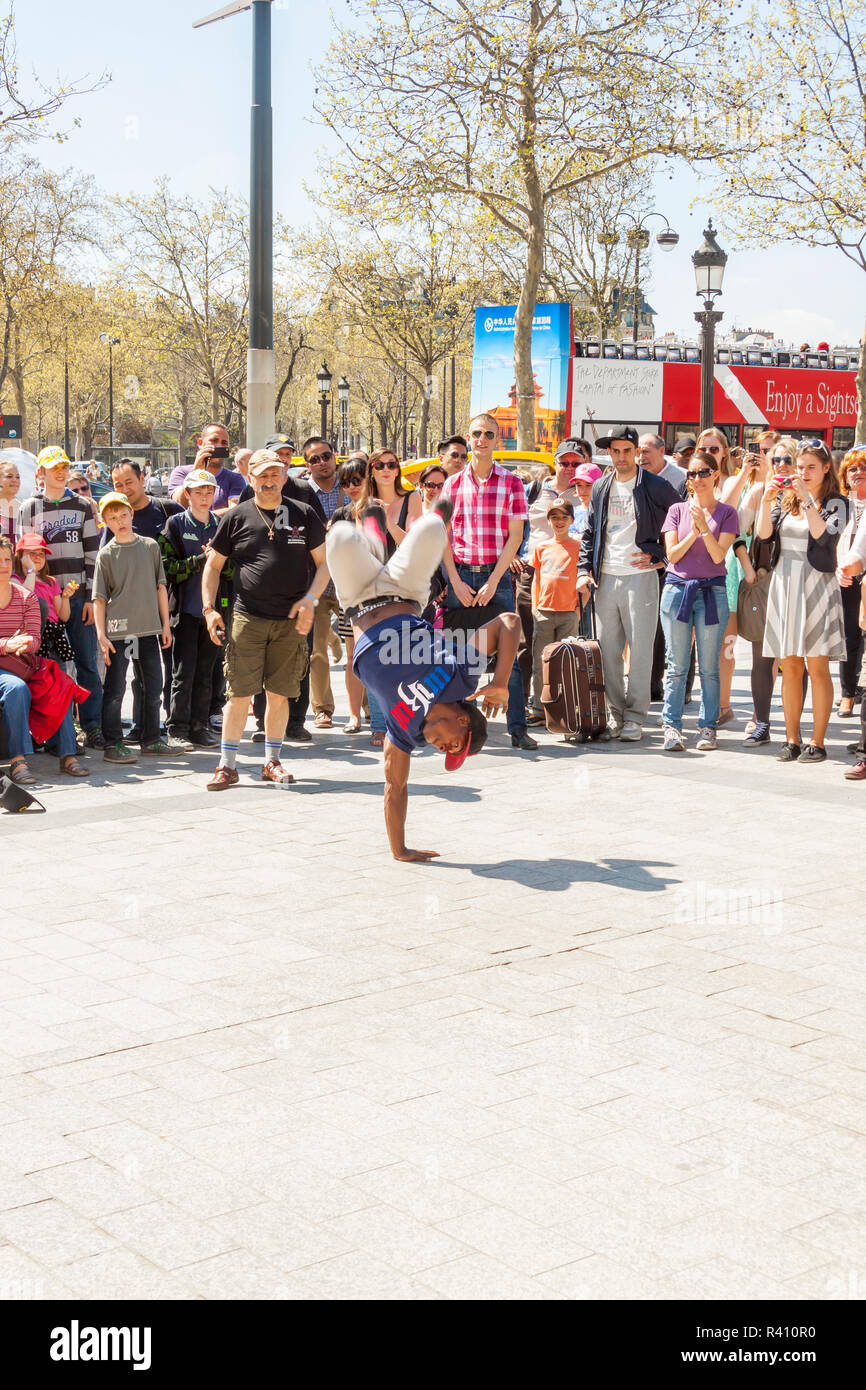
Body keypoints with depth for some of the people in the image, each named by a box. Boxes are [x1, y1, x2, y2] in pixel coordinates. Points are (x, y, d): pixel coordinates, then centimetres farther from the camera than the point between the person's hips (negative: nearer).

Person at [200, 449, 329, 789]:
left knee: (279, 694, 7)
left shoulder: (304, 514, 7)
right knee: (239, 693, -3)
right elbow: (213, 565, 11)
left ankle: (272, 762, 21)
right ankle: (227, 765, 6)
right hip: (247, 618, -1)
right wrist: (209, 608, 1)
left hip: (291, 621, 1)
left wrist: (310, 599, -6)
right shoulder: (237, 517, 5)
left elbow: (324, 562, 9)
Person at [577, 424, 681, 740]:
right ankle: (614, 713, 15)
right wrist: (584, 569, 7)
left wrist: (660, 555, -1)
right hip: (605, 578, 4)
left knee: (640, 651, -2)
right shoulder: (601, 487, 14)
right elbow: (589, 533, 18)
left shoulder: (656, 487, -1)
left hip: (640, 577, -4)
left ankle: (635, 717, 4)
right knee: (608, 651, 6)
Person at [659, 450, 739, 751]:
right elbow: (672, 554, 2)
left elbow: (718, 556, -4)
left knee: (709, 666, 1)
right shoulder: (677, 510, 9)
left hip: (712, 591, -1)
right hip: (677, 588, 1)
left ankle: (708, 727, 8)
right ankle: (672, 727, 5)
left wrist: (705, 527, -16)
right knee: (677, 665, 0)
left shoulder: (726, 513, 5)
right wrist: (693, 533, -12)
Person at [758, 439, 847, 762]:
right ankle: (792, 740, 11)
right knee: (790, 666, 5)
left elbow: (823, 535, -15)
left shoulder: (835, 503, 2)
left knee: (817, 666, -4)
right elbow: (764, 534, 1)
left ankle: (817, 742, 0)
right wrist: (766, 501, -11)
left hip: (816, 584, -4)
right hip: (784, 583, 4)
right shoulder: (785, 499, 13)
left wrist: (807, 499, -16)